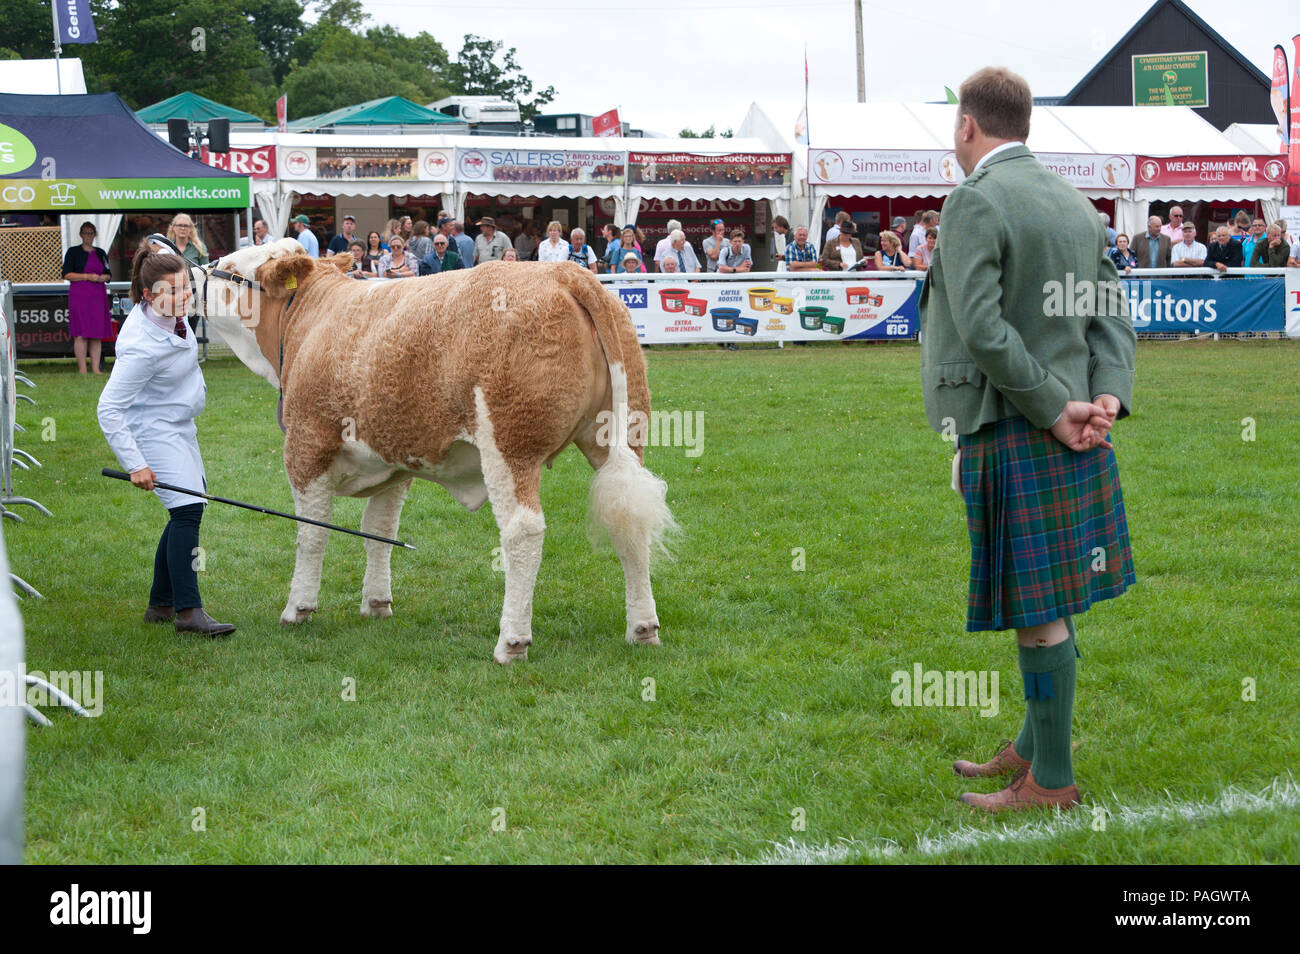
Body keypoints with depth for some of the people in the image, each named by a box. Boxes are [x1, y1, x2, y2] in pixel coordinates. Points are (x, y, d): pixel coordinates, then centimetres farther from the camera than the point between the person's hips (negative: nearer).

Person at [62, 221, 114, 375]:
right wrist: (87, 277, -13)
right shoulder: (73, 252, 4)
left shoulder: (101, 253, 17)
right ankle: (82, 369, -9)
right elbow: (66, 274, -4)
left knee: (97, 333, 0)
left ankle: (95, 368, 2)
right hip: (79, 295, -4)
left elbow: (109, 275, 21)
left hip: (98, 295, 4)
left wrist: (105, 277, -3)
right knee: (81, 333, -9)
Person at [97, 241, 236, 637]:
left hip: (180, 426, 10)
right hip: (154, 432, -10)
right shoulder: (142, 347, -32)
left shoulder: (171, 312, -8)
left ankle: (161, 604, 23)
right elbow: (109, 409, -29)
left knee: (188, 509, 13)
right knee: (188, 508, -18)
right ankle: (188, 611, -16)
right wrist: (135, 464, -30)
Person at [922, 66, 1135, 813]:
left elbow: (981, 327, -21)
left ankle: (1053, 780, 7)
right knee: (1048, 602, 17)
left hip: (1011, 434, -8)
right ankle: (1034, 745, 29)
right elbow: (1114, 310, 6)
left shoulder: (975, 201, -13)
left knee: (1040, 611, -1)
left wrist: (1055, 409, -16)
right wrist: (1107, 396, -6)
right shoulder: (1078, 204, 12)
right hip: (1074, 433, 8)